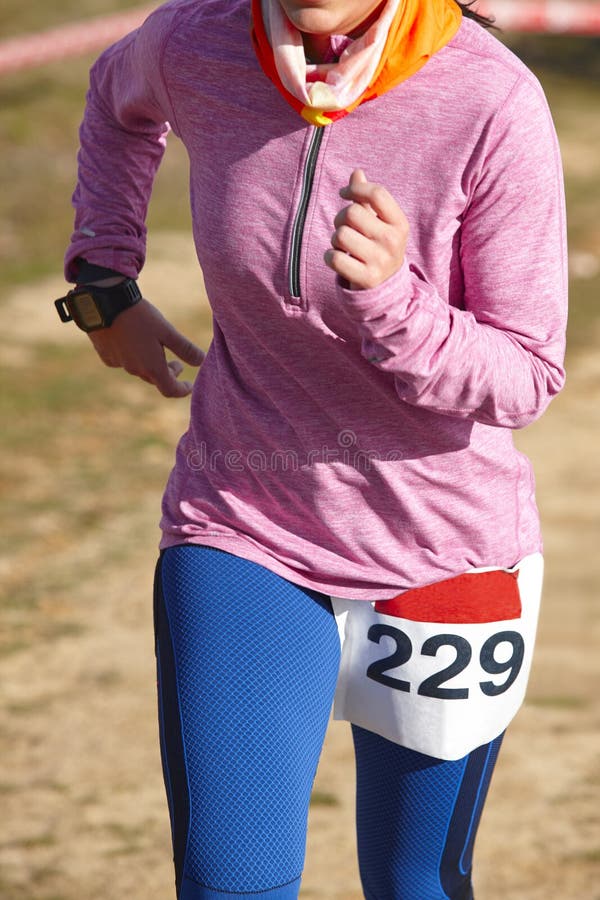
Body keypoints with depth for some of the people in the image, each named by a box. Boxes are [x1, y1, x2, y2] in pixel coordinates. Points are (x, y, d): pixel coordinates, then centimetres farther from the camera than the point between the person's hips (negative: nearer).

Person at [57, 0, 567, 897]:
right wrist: (103, 286, 13)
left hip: (442, 547, -1)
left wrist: (387, 299, -34)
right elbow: (121, 95, 17)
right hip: (242, 528, 2)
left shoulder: (494, 104, -21)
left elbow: (525, 377, -17)